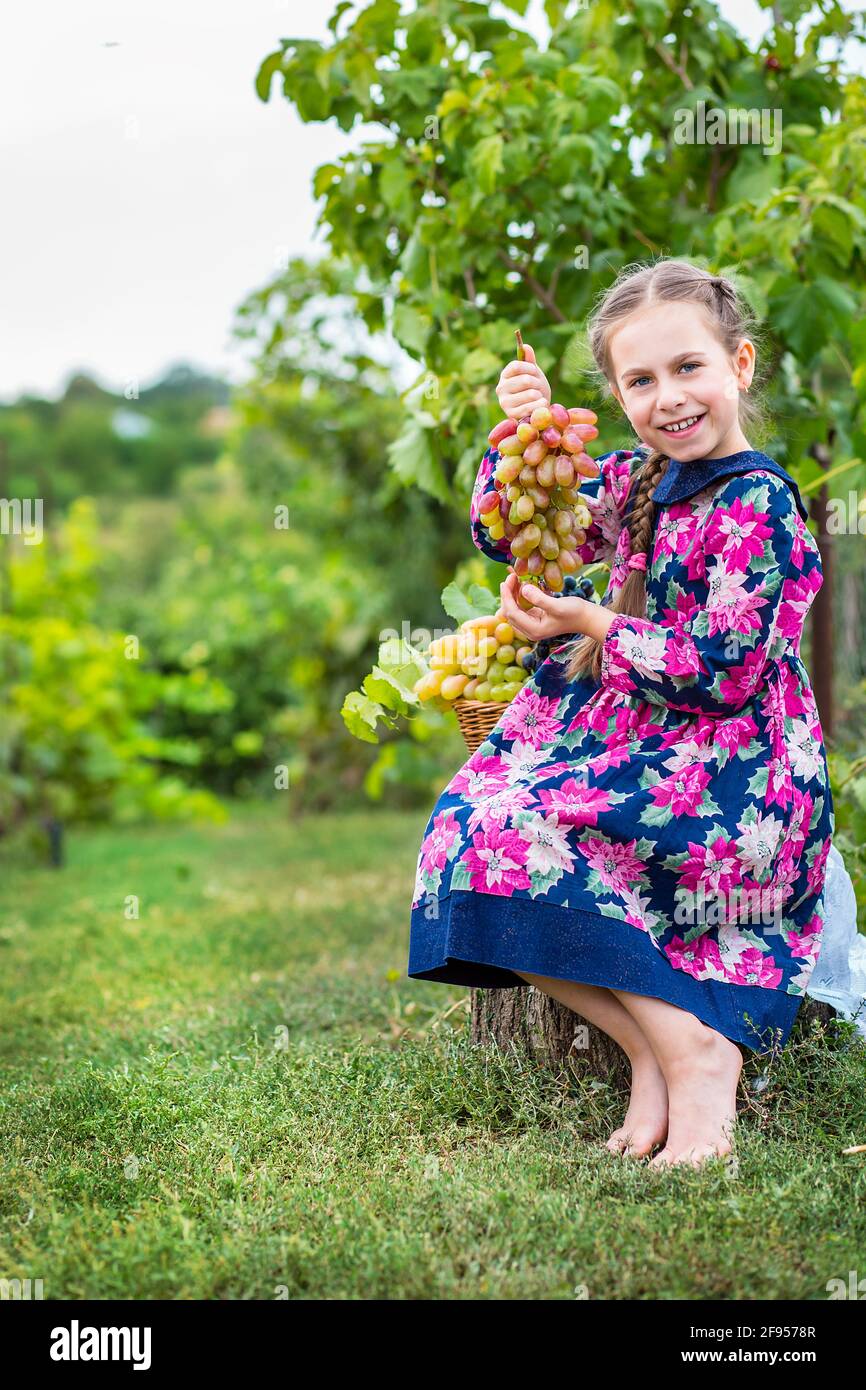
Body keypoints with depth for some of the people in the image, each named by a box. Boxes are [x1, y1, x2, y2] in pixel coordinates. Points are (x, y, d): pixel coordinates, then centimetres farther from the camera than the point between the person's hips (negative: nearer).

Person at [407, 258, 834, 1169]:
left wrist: (590, 625, -11)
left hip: (728, 777, -8)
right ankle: (652, 1052, -12)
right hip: (639, 743, 8)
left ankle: (695, 1048, -16)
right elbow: (506, 536, 16)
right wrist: (525, 433, -1)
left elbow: (719, 675, -18)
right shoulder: (637, 481, 10)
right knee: (464, 825, -12)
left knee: (518, 837, -24)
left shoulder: (756, 504, -13)